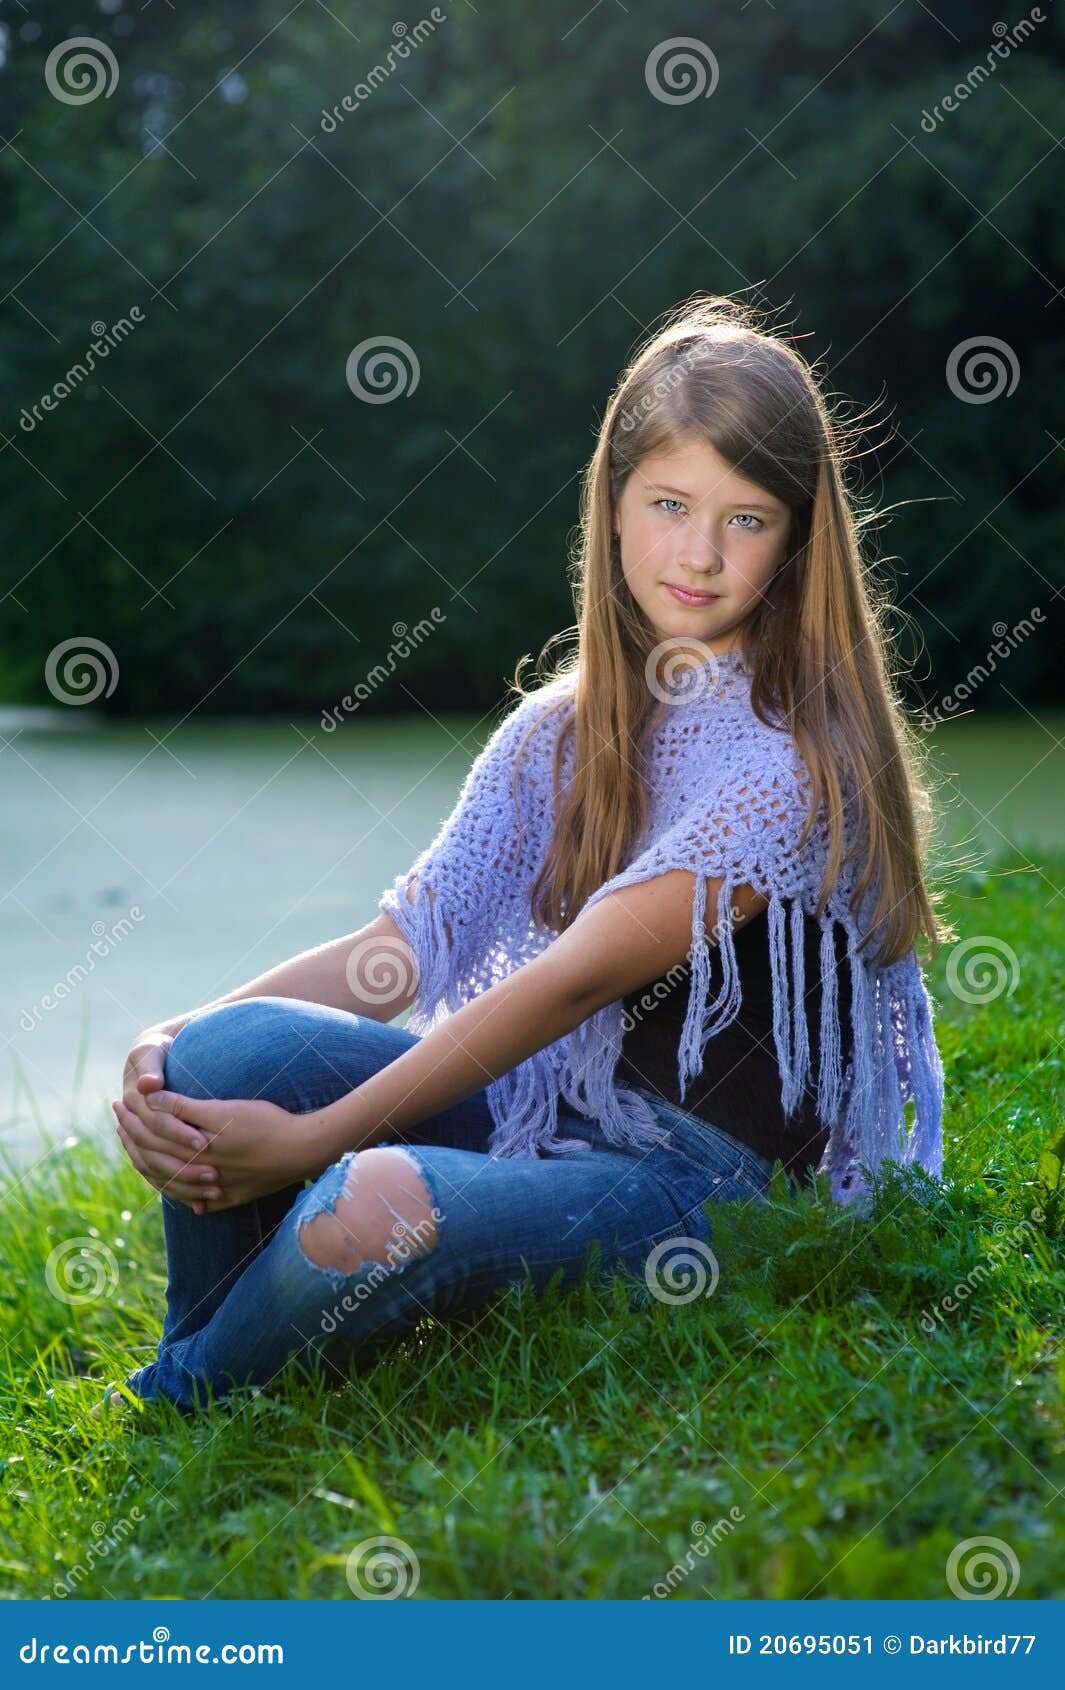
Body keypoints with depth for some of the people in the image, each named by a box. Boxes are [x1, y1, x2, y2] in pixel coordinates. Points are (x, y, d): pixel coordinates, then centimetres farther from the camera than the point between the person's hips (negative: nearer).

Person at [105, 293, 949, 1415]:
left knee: (376, 1208, -34)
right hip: (537, 1105, 6)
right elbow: (405, 945, 2)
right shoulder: (557, 733, 8)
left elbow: (579, 976, -20)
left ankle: (172, 1415, -3)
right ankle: (200, 1368, 3)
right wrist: (180, 1044, -16)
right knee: (227, 1051, -19)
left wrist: (313, 1138, -22)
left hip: (697, 1174, -6)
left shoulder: (796, 760, -14)